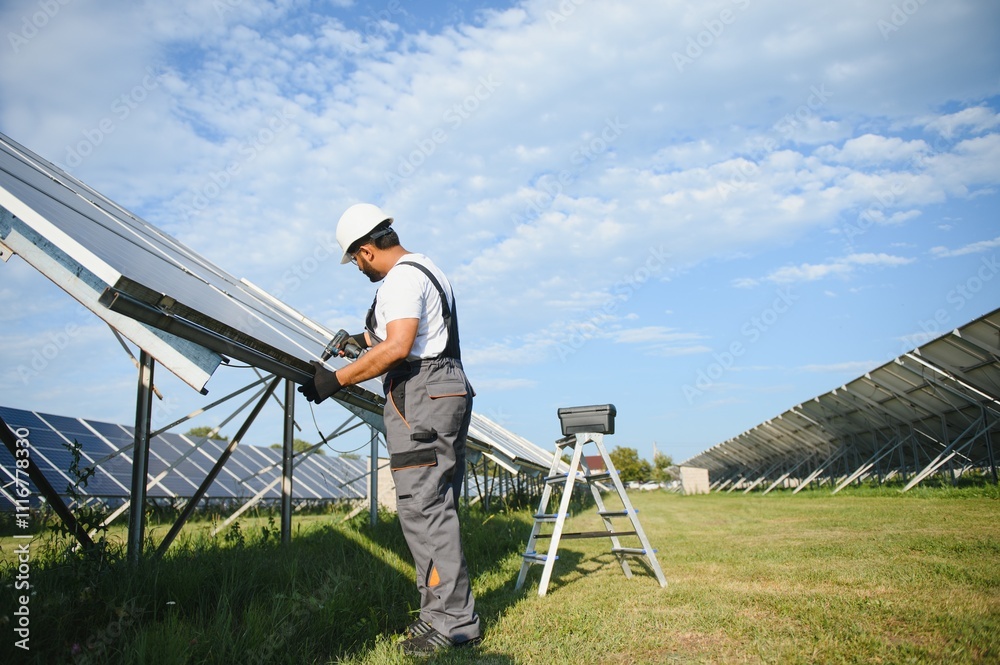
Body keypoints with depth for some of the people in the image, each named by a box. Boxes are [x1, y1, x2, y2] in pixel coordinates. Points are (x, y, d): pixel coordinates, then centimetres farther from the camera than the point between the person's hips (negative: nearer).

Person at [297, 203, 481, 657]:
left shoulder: (401, 277, -10)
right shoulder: (428, 270, 22)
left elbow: (397, 348, -22)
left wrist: (336, 380, -16)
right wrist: (368, 339, 45)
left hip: (421, 398, -11)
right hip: (448, 395, 11)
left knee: (422, 508, -8)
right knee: (435, 509, 11)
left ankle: (451, 622, -4)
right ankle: (448, 613, 17)